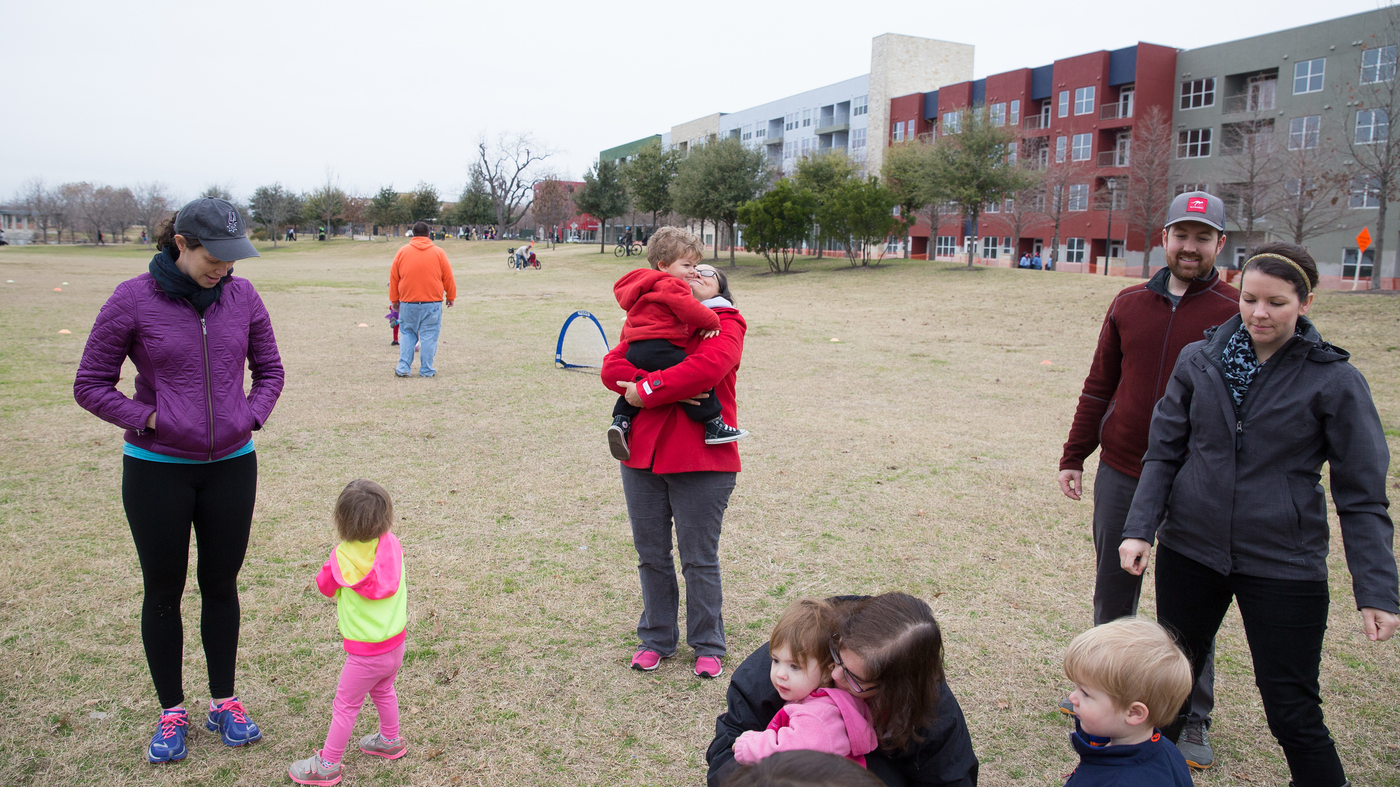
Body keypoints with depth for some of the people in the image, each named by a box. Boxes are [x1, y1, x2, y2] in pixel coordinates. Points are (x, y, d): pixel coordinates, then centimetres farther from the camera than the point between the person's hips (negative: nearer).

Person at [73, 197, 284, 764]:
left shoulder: (242, 296, -2)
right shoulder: (132, 300, -11)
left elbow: (269, 369, 11)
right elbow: (90, 384, -4)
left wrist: (250, 417, -4)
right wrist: (148, 419, -14)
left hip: (231, 466, 2)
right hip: (156, 470, -2)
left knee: (221, 584, 13)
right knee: (163, 591, 10)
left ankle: (224, 704, 29)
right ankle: (171, 714, 27)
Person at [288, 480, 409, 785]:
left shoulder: (343, 557, -21)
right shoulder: (392, 545, -10)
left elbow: (325, 587, -1)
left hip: (365, 654, -5)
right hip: (397, 643, 5)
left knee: (345, 706, 11)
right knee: (383, 692, 29)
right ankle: (390, 741, 46)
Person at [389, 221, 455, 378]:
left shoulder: (402, 252, 4)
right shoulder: (438, 253, 1)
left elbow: (393, 278, 8)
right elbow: (448, 278, 5)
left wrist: (394, 300, 17)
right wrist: (451, 297, 17)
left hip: (408, 303, 2)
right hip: (432, 302, -1)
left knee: (407, 335, 12)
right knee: (429, 336, 3)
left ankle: (403, 368, 8)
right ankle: (426, 370, 6)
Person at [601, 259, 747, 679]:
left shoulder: (725, 324, 2)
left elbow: (707, 366, -19)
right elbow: (612, 366, -1)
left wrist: (648, 390, -16)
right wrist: (671, 389, -15)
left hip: (701, 460, -4)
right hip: (642, 456, 4)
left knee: (700, 559, 5)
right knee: (651, 556, 14)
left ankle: (707, 645, 23)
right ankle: (656, 639, 31)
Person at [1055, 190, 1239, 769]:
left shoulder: (1236, 313, -5)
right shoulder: (1129, 304, 5)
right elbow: (1099, 386, 10)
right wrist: (1074, 456, 8)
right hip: (1121, 475, 3)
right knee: (1112, 588, 16)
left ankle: (1193, 719, 26)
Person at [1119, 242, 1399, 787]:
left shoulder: (1334, 380, -7)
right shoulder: (1198, 360, -1)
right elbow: (1163, 452, 4)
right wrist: (1140, 528, -7)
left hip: (1284, 566, -3)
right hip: (1189, 550, 3)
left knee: (1293, 713, 2)